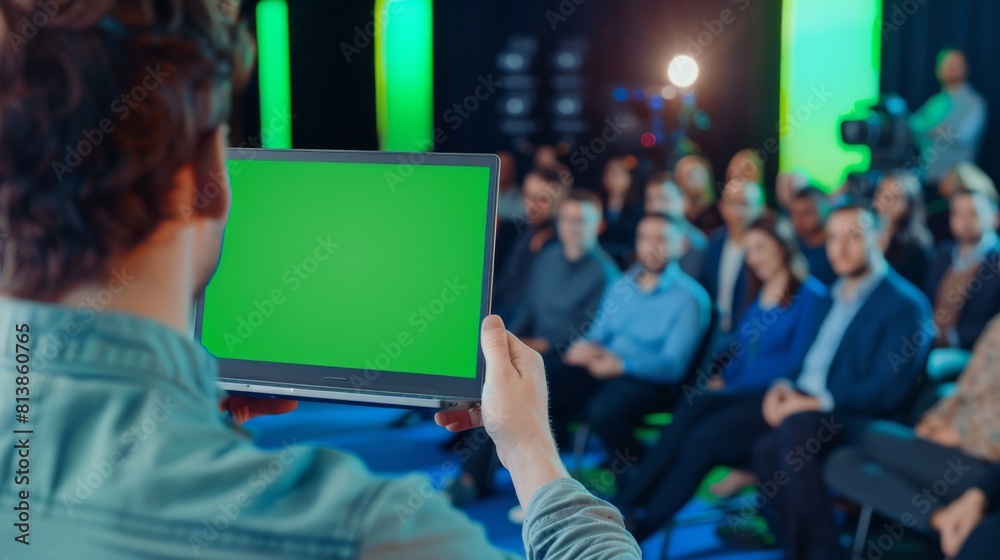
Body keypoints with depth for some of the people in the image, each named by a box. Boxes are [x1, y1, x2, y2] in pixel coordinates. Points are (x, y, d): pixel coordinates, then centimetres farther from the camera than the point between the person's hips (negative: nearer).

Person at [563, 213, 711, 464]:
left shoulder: (689, 297, -3)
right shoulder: (620, 286, 19)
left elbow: (673, 365, -11)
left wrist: (621, 365, -24)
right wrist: (582, 348, -8)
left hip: (648, 380, -5)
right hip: (601, 369, 5)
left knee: (603, 410, -36)